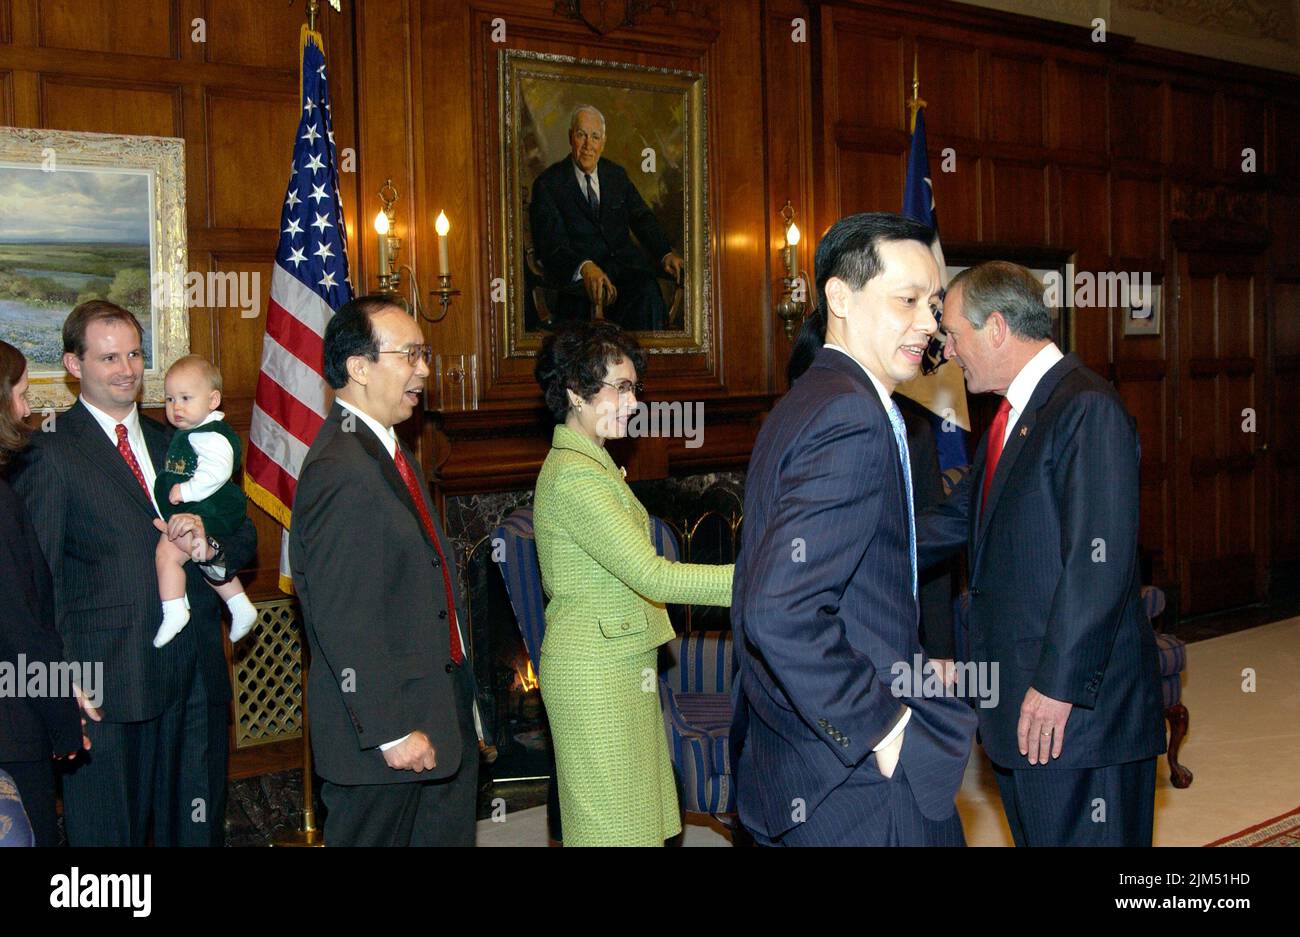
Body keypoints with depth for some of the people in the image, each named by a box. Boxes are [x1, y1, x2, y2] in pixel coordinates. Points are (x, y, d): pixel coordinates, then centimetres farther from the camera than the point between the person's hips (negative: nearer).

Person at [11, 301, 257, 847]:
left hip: (198, 679, 6)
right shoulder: (49, 455, -5)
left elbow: (244, 539, 15)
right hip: (107, 692, -5)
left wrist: (211, 551, -9)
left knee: (197, 830, 14)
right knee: (109, 833, 5)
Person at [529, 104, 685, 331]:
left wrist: (666, 254, -6)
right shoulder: (548, 184, 3)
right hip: (577, 274, -4)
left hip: (626, 263, 4)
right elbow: (551, 243, -9)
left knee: (648, 291, -30)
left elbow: (642, 218, 14)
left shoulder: (617, 175, 20)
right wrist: (584, 267, -29)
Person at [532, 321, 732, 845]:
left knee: (633, 818, 13)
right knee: (613, 826, -3)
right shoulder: (575, 474, -19)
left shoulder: (584, 461, 15)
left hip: (614, 665, 10)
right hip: (595, 670, -10)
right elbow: (653, 577, -24)